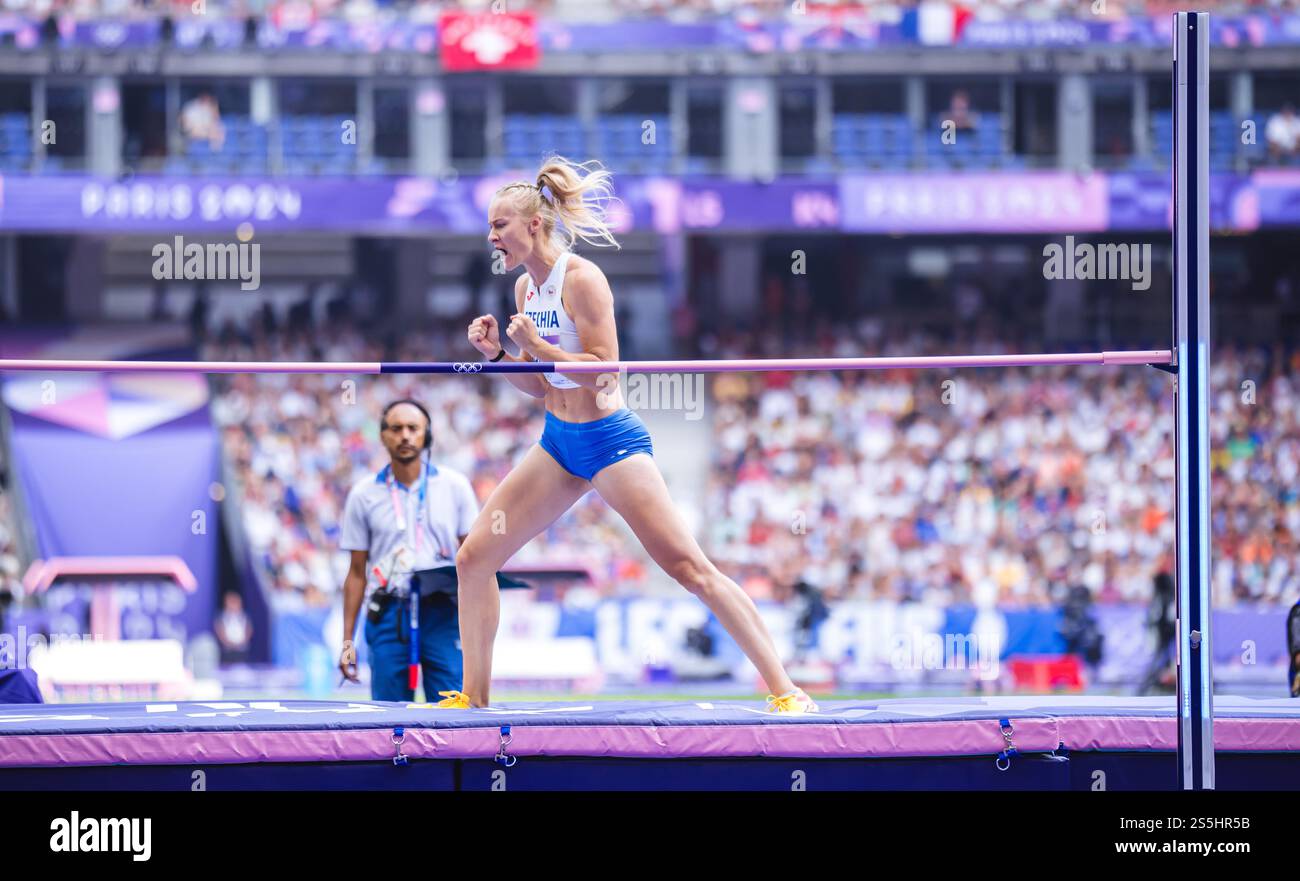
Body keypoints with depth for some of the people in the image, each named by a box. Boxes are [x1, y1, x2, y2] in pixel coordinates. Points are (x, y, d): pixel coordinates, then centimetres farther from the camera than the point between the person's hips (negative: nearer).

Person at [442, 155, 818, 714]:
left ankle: (783, 689, -11)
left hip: (609, 439, -8)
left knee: (690, 569, -12)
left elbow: (602, 371, -22)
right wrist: (497, 354, 0)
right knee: (472, 559, 3)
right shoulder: (525, 287, 7)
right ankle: (474, 697, 14)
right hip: (558, 443, 8)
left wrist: (536, 345, -23)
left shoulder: (580, 279, -17)